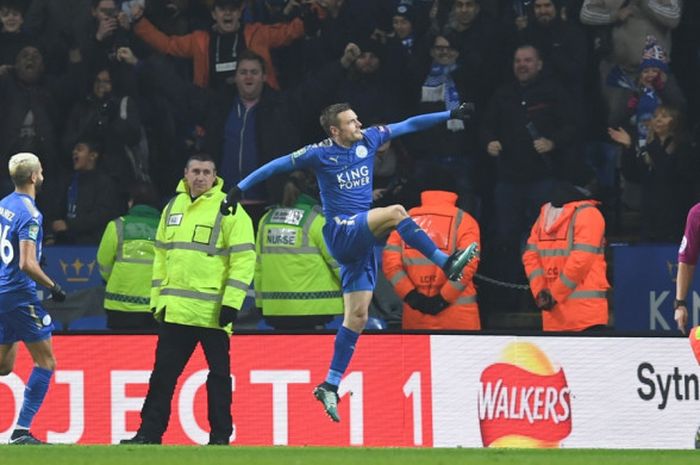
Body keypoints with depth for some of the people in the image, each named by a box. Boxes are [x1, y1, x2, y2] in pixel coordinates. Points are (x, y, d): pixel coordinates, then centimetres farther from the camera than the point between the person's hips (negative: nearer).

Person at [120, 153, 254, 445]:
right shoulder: (173, 208, 14)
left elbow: (244, 259, -9)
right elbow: (162, 256, 20)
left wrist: (232, 302, -15)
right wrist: (157, 298, 15)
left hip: (213, 312, -5)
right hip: (175, 310, 5)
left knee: (219, 375, 2)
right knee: (163, 373, 6)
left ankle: (221, 437, 9)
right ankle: (150, 433, 10)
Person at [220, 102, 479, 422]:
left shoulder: (368, 141, 8)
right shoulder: (321, 154, -6)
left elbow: (408, 125, 14)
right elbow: (278, 165, -2)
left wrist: (450, 115, 16)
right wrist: (239, 188, -6)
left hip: (363, 239, 6)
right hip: (342, 233, -6)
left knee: (357, 316, 3)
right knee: (395, 213, -28)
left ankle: (330, 386, 6)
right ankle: (446, 263, -26)